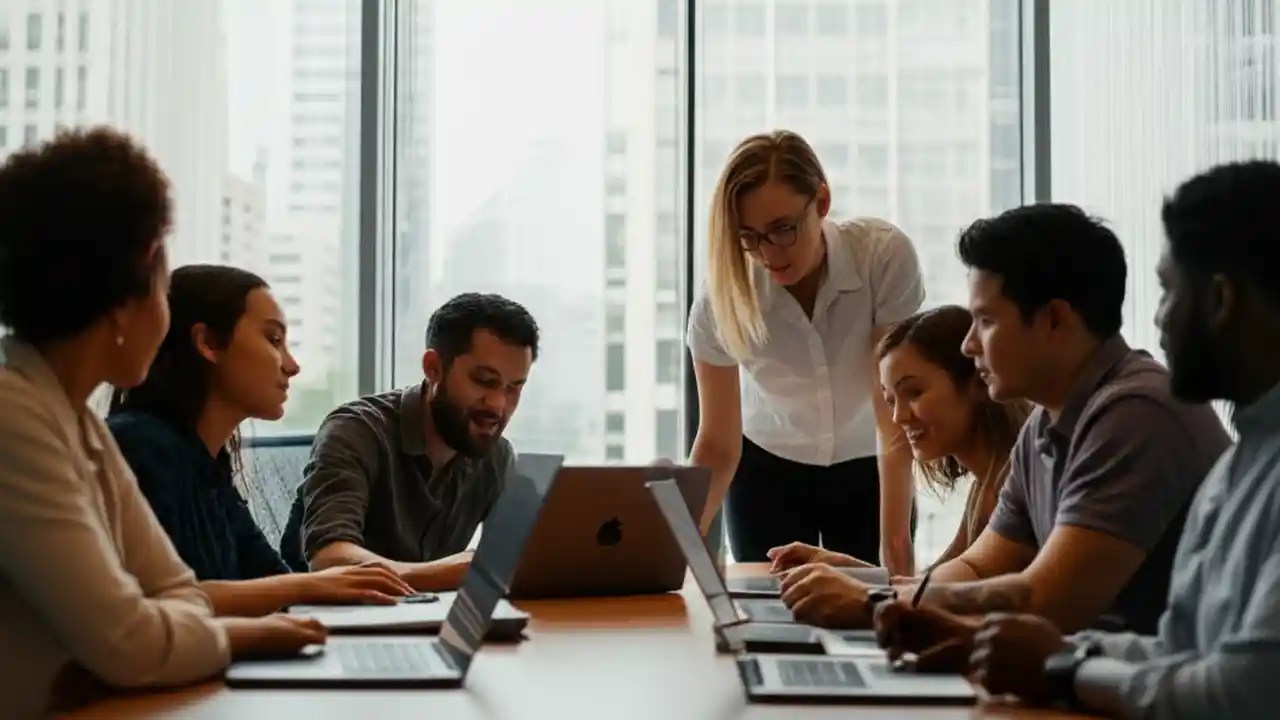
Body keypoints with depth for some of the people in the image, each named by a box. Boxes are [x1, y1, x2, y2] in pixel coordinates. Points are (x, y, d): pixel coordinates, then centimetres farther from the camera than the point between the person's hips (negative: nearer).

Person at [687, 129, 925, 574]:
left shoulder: (886, 256, -27)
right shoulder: (721, 299, -23)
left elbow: (895, 411, -27)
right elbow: (717, 444, -17)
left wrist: (895, 540, -34)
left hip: (868, 468, 0)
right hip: (767, 466, 1)